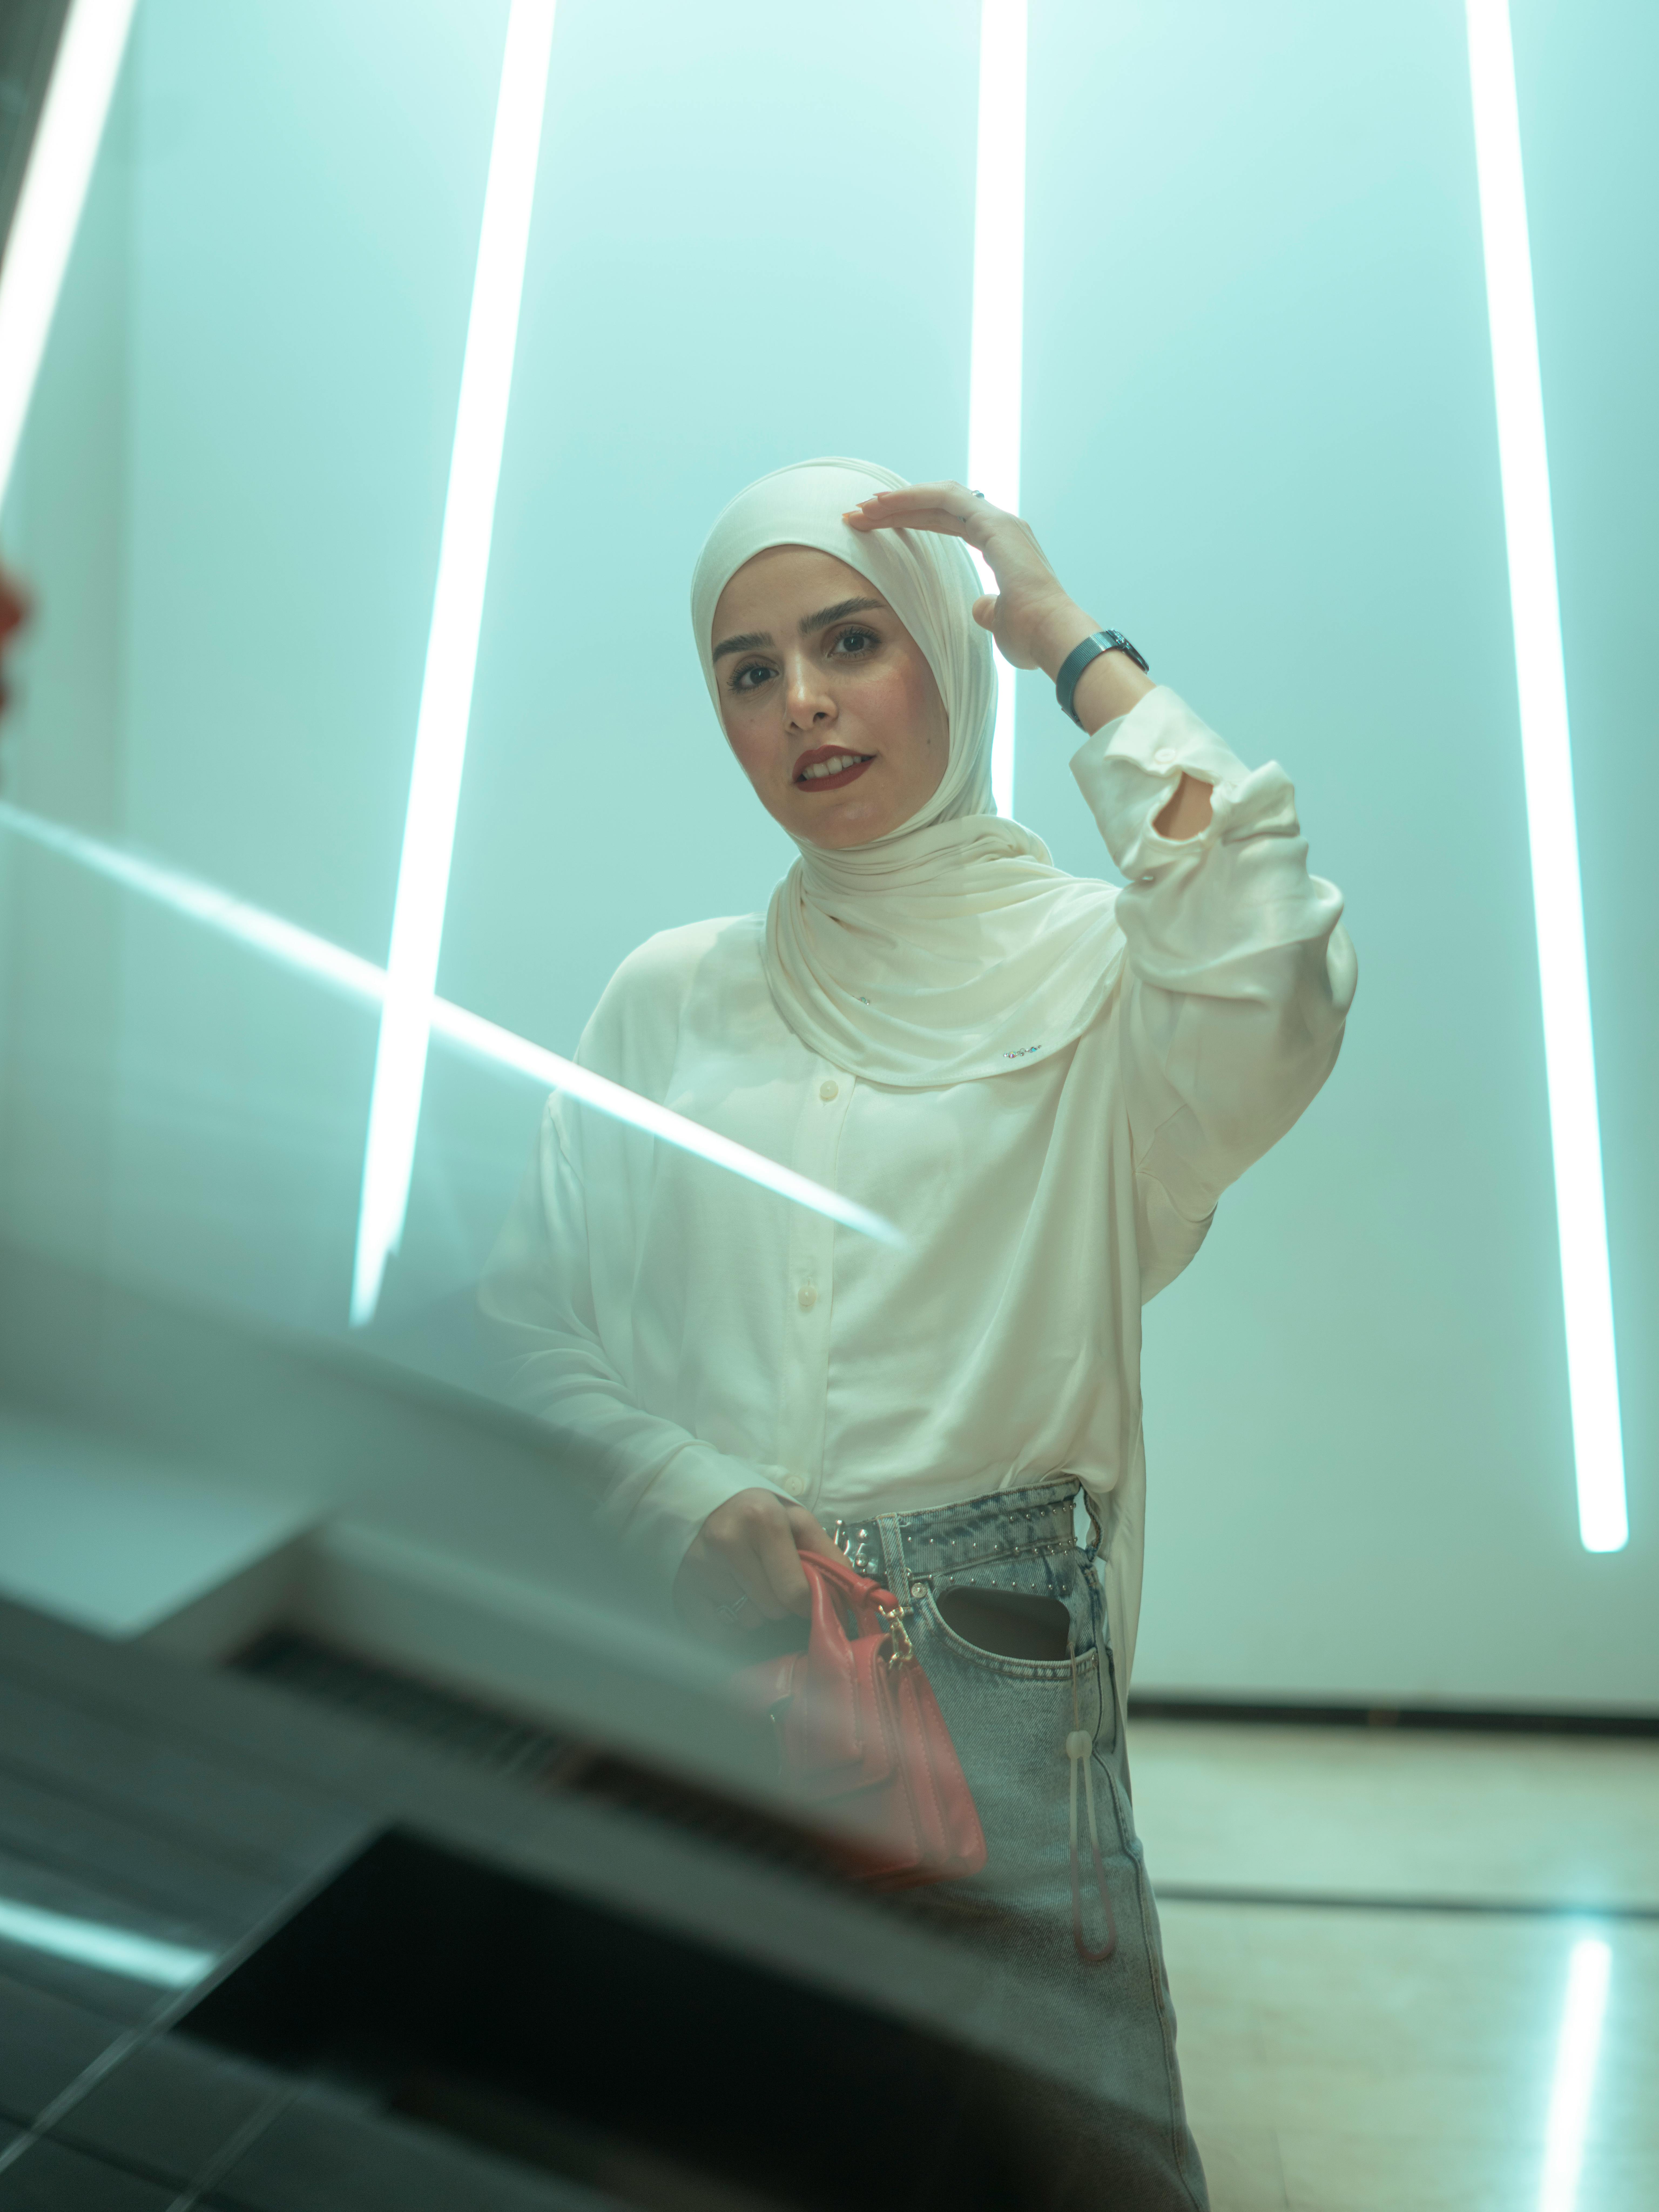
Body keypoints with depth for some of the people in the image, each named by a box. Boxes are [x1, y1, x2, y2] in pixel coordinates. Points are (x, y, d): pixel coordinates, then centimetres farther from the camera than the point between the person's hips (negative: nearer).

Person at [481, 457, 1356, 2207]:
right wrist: (693, 1499, -11)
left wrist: (1074, 646, -15)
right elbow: (531, 1316, 9)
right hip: (679, 1658, 3)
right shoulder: (667, 997, 10)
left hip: (986, 1669, -3)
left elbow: (1266, 1000, -26)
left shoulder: (1089, 970, -1)